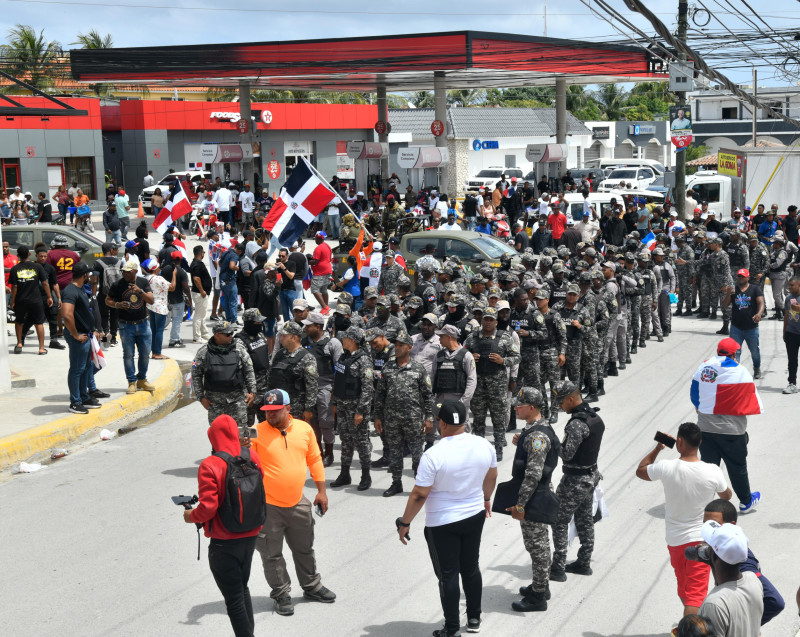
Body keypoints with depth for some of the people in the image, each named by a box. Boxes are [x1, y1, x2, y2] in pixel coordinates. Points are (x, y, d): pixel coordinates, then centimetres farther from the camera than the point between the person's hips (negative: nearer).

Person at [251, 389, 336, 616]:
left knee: (305, 549, 19)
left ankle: (312, 587, 37)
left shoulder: (304, 429, 1)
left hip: (298, 504, 3)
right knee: (272, 555, 7)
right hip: (268, 506, -3)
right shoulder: (257, 433, -11)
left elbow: (315, 460, 10)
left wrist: (321, 491, 10)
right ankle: (281, 595, 23)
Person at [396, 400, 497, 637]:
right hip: (475, 515, 5)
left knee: (448, 574, 6)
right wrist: (486, 498, 29)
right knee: (471, 567, 20)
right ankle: (474, 618, 32)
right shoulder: (484, 446, -8)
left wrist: (405, 523, -7)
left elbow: (419, 495, -19)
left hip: (442, 524, -5)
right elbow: (491, 477, 9)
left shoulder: (433, 455, -24)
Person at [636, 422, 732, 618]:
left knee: (684, 590, 24)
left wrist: (658, 448, 15)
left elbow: (640, 471, 4)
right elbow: (727, 496, 6)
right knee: (695, 595, -4)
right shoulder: (713, 472, -16)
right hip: (701, 539, -2)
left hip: (674, 540, 2)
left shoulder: (666, 468, -18)